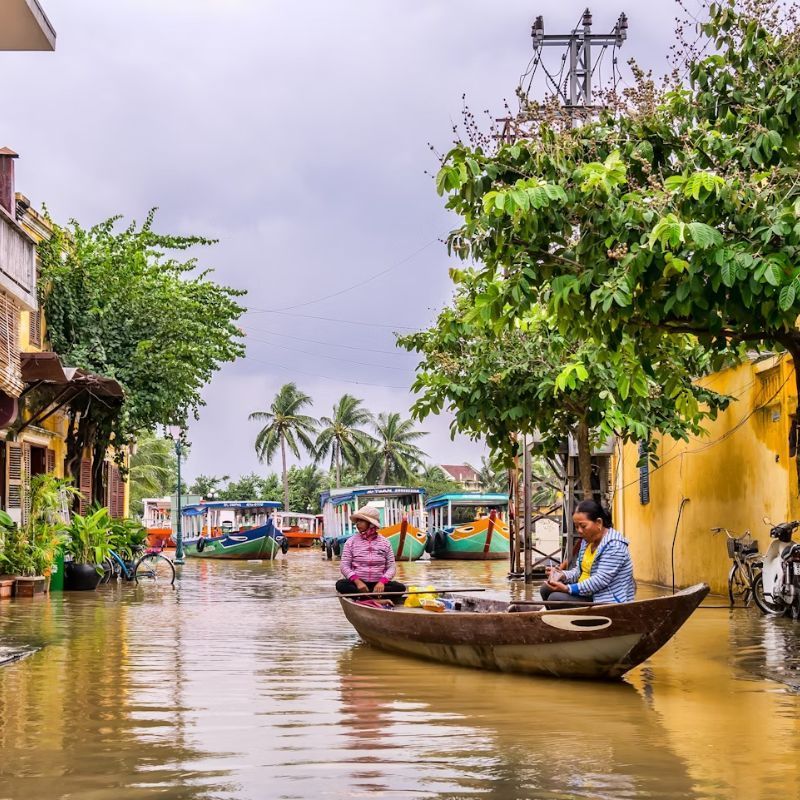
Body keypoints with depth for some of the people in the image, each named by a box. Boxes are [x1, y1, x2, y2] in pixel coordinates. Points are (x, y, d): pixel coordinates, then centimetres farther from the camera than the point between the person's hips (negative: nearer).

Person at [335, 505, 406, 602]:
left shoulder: (385, 542, 7)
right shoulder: (351, 542, 6)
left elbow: (391, 567, 2)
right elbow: (345, 566, -1)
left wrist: (382, 582, -18)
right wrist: (357, 581, -19)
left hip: (378, 584, 0)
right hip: (357, 583, 0)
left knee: (399, 587, -26)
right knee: (341, 584, -32)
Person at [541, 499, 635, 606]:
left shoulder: (613, 545, -19)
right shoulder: (588, 540, 11)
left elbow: (601, 580, -26)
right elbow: (579, 570, 12)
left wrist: (567, 589, -30)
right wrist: (563, 575, -10)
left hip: (608, 601, -10)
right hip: (589, 594, 10)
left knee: (556, 598, -21)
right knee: (546, 590, 5)